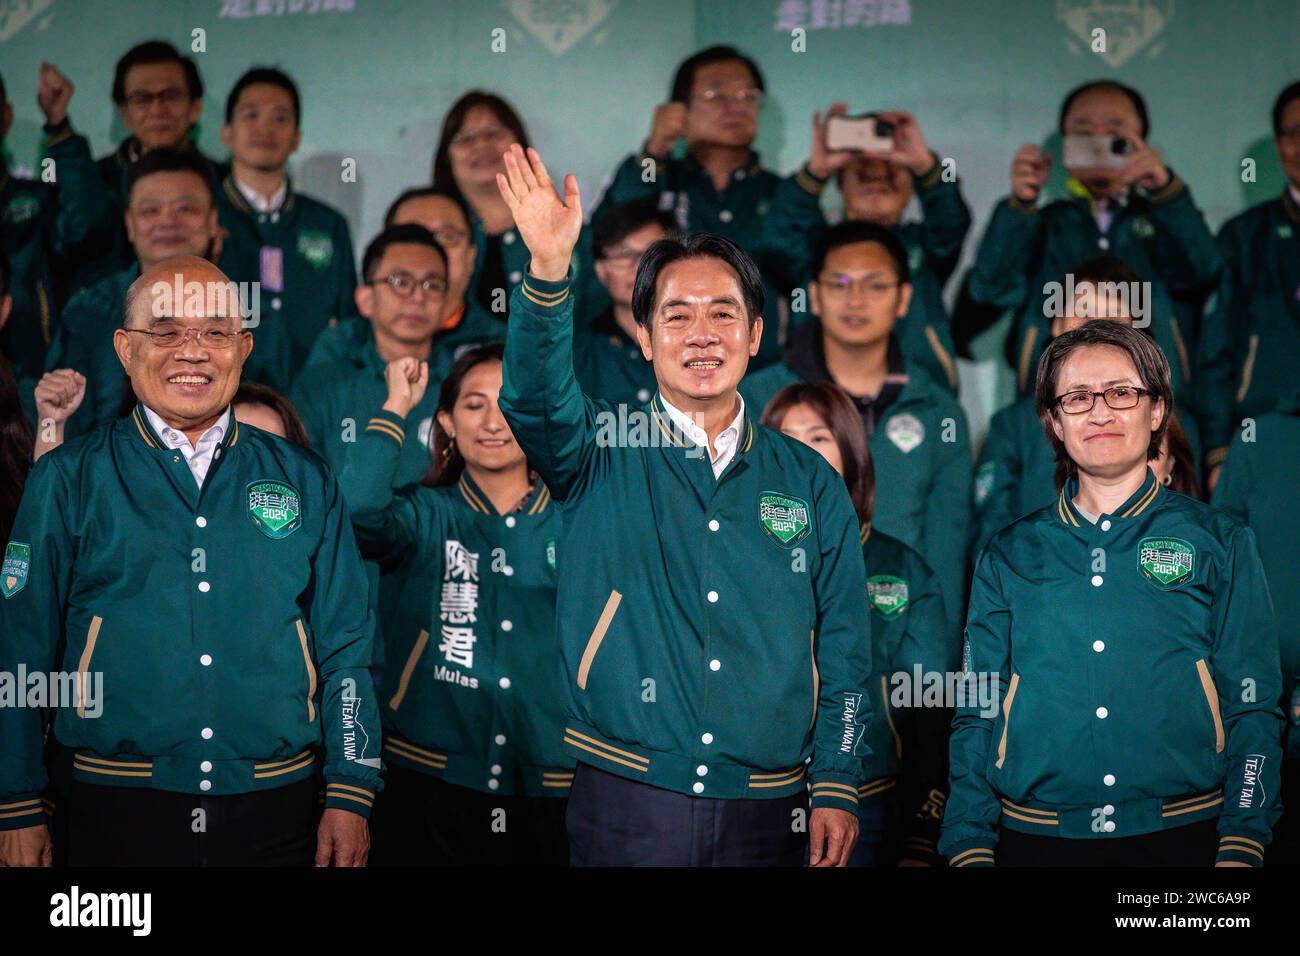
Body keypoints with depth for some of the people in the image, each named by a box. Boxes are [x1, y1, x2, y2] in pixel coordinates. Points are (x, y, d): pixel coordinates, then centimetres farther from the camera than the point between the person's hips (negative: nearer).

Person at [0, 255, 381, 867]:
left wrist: (350, 796, 0)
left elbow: (345, 649, 7)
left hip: (278, 812, 2)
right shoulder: (68, 481, 3)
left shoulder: (303, 481, 8)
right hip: (120, 814, -2)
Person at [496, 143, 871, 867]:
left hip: (769, 815, 2)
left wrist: (836, 786, 0)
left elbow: (845, 651, 8)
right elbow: (536, 398, -20)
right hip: (625, 804, -2)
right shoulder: (602, 456, 2)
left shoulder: (810, 481, 7)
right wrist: (549, 269, -36)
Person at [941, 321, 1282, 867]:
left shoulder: (1220, 544, 4)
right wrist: (970, 848, -3)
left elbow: (1252, 710, 1)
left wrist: (1241, 847, -10)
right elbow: (975, 715, 7)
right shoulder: (1009, 555, 8)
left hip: (1185, 836, -1)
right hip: (1034, 838, 1)